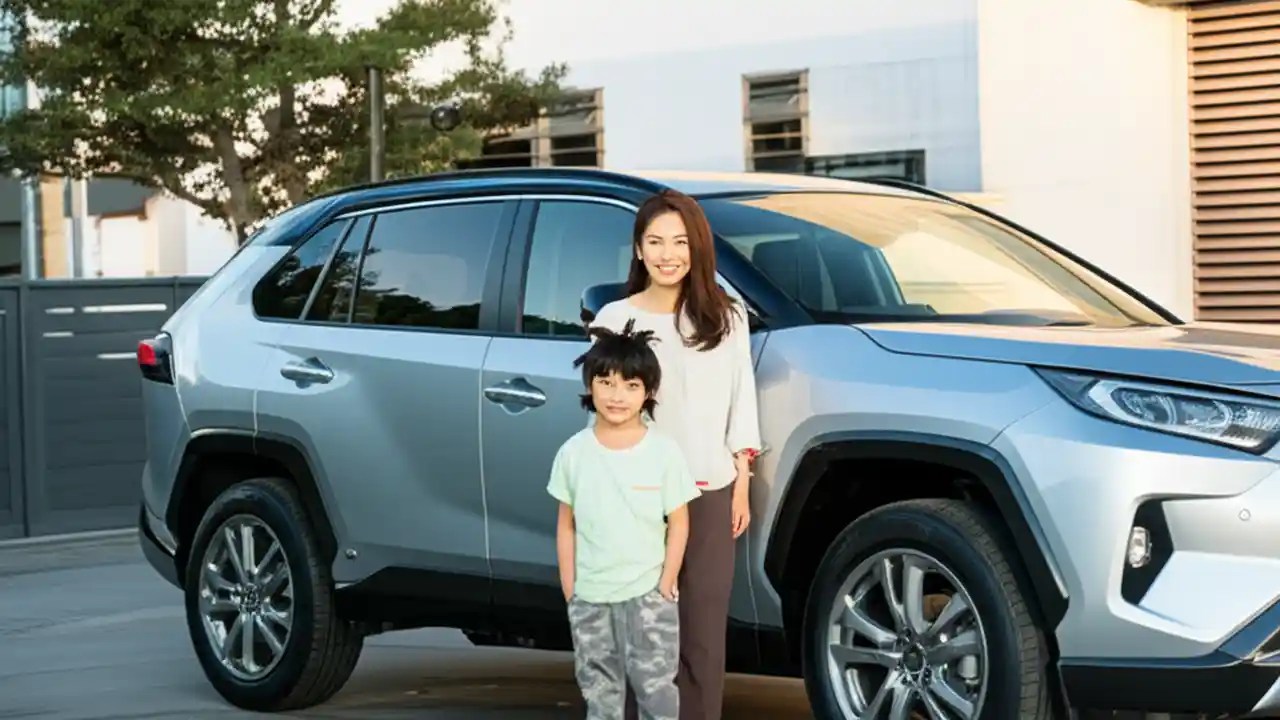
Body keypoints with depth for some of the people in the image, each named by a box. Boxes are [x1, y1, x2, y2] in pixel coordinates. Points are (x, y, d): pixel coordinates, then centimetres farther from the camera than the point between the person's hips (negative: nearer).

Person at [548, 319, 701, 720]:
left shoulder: (664, 451, -8)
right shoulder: (574, 452, -3)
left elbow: (678, 523, -3)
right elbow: (566, 525, 5)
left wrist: (666, 584, -7)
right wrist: (569, 588, 2)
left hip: (647, 593, -2)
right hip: (590, 598, 3)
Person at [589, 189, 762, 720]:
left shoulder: (726, 317, 4)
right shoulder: (614, 320, -2)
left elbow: (741, 404, 8)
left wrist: (742, 484, 6)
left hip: (710, 493, 2)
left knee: (704, 631, 5)